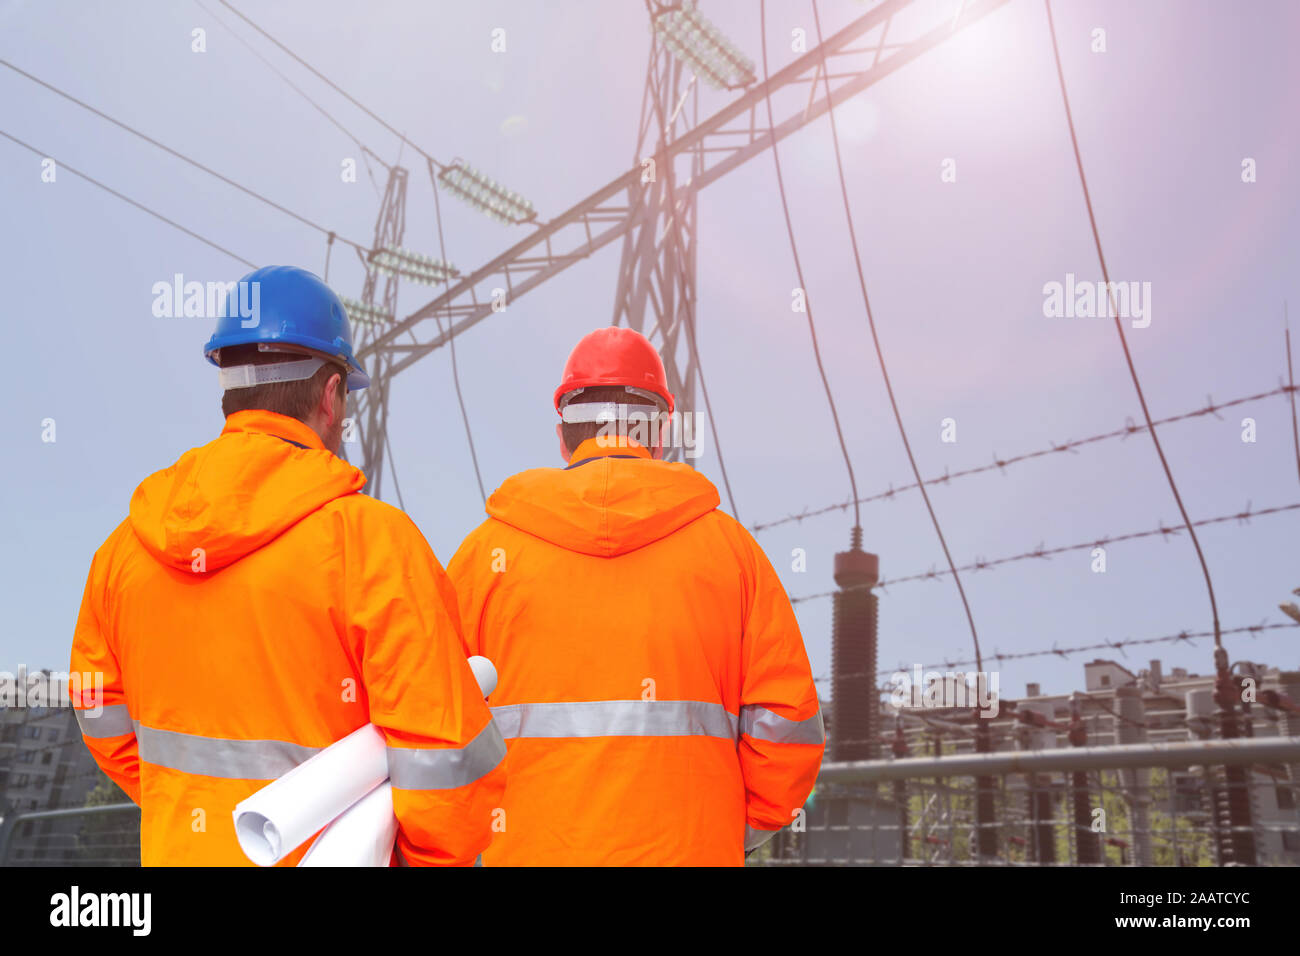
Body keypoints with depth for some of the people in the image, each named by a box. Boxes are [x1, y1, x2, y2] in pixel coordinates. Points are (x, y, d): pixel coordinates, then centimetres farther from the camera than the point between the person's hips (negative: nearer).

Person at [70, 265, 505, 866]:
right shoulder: (370, 541, -21)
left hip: (177, 847, 5)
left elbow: (105, 720, 10)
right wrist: (426, 855, -2)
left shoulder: (126, 545, -2)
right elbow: (447, 762, -21)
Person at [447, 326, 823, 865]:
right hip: (687, 850, 0)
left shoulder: (488, 548, 1)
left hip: (530, 848, 0)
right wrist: (732, 832, 13)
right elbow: (785, 725, -1)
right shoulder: (729, 545, 3)